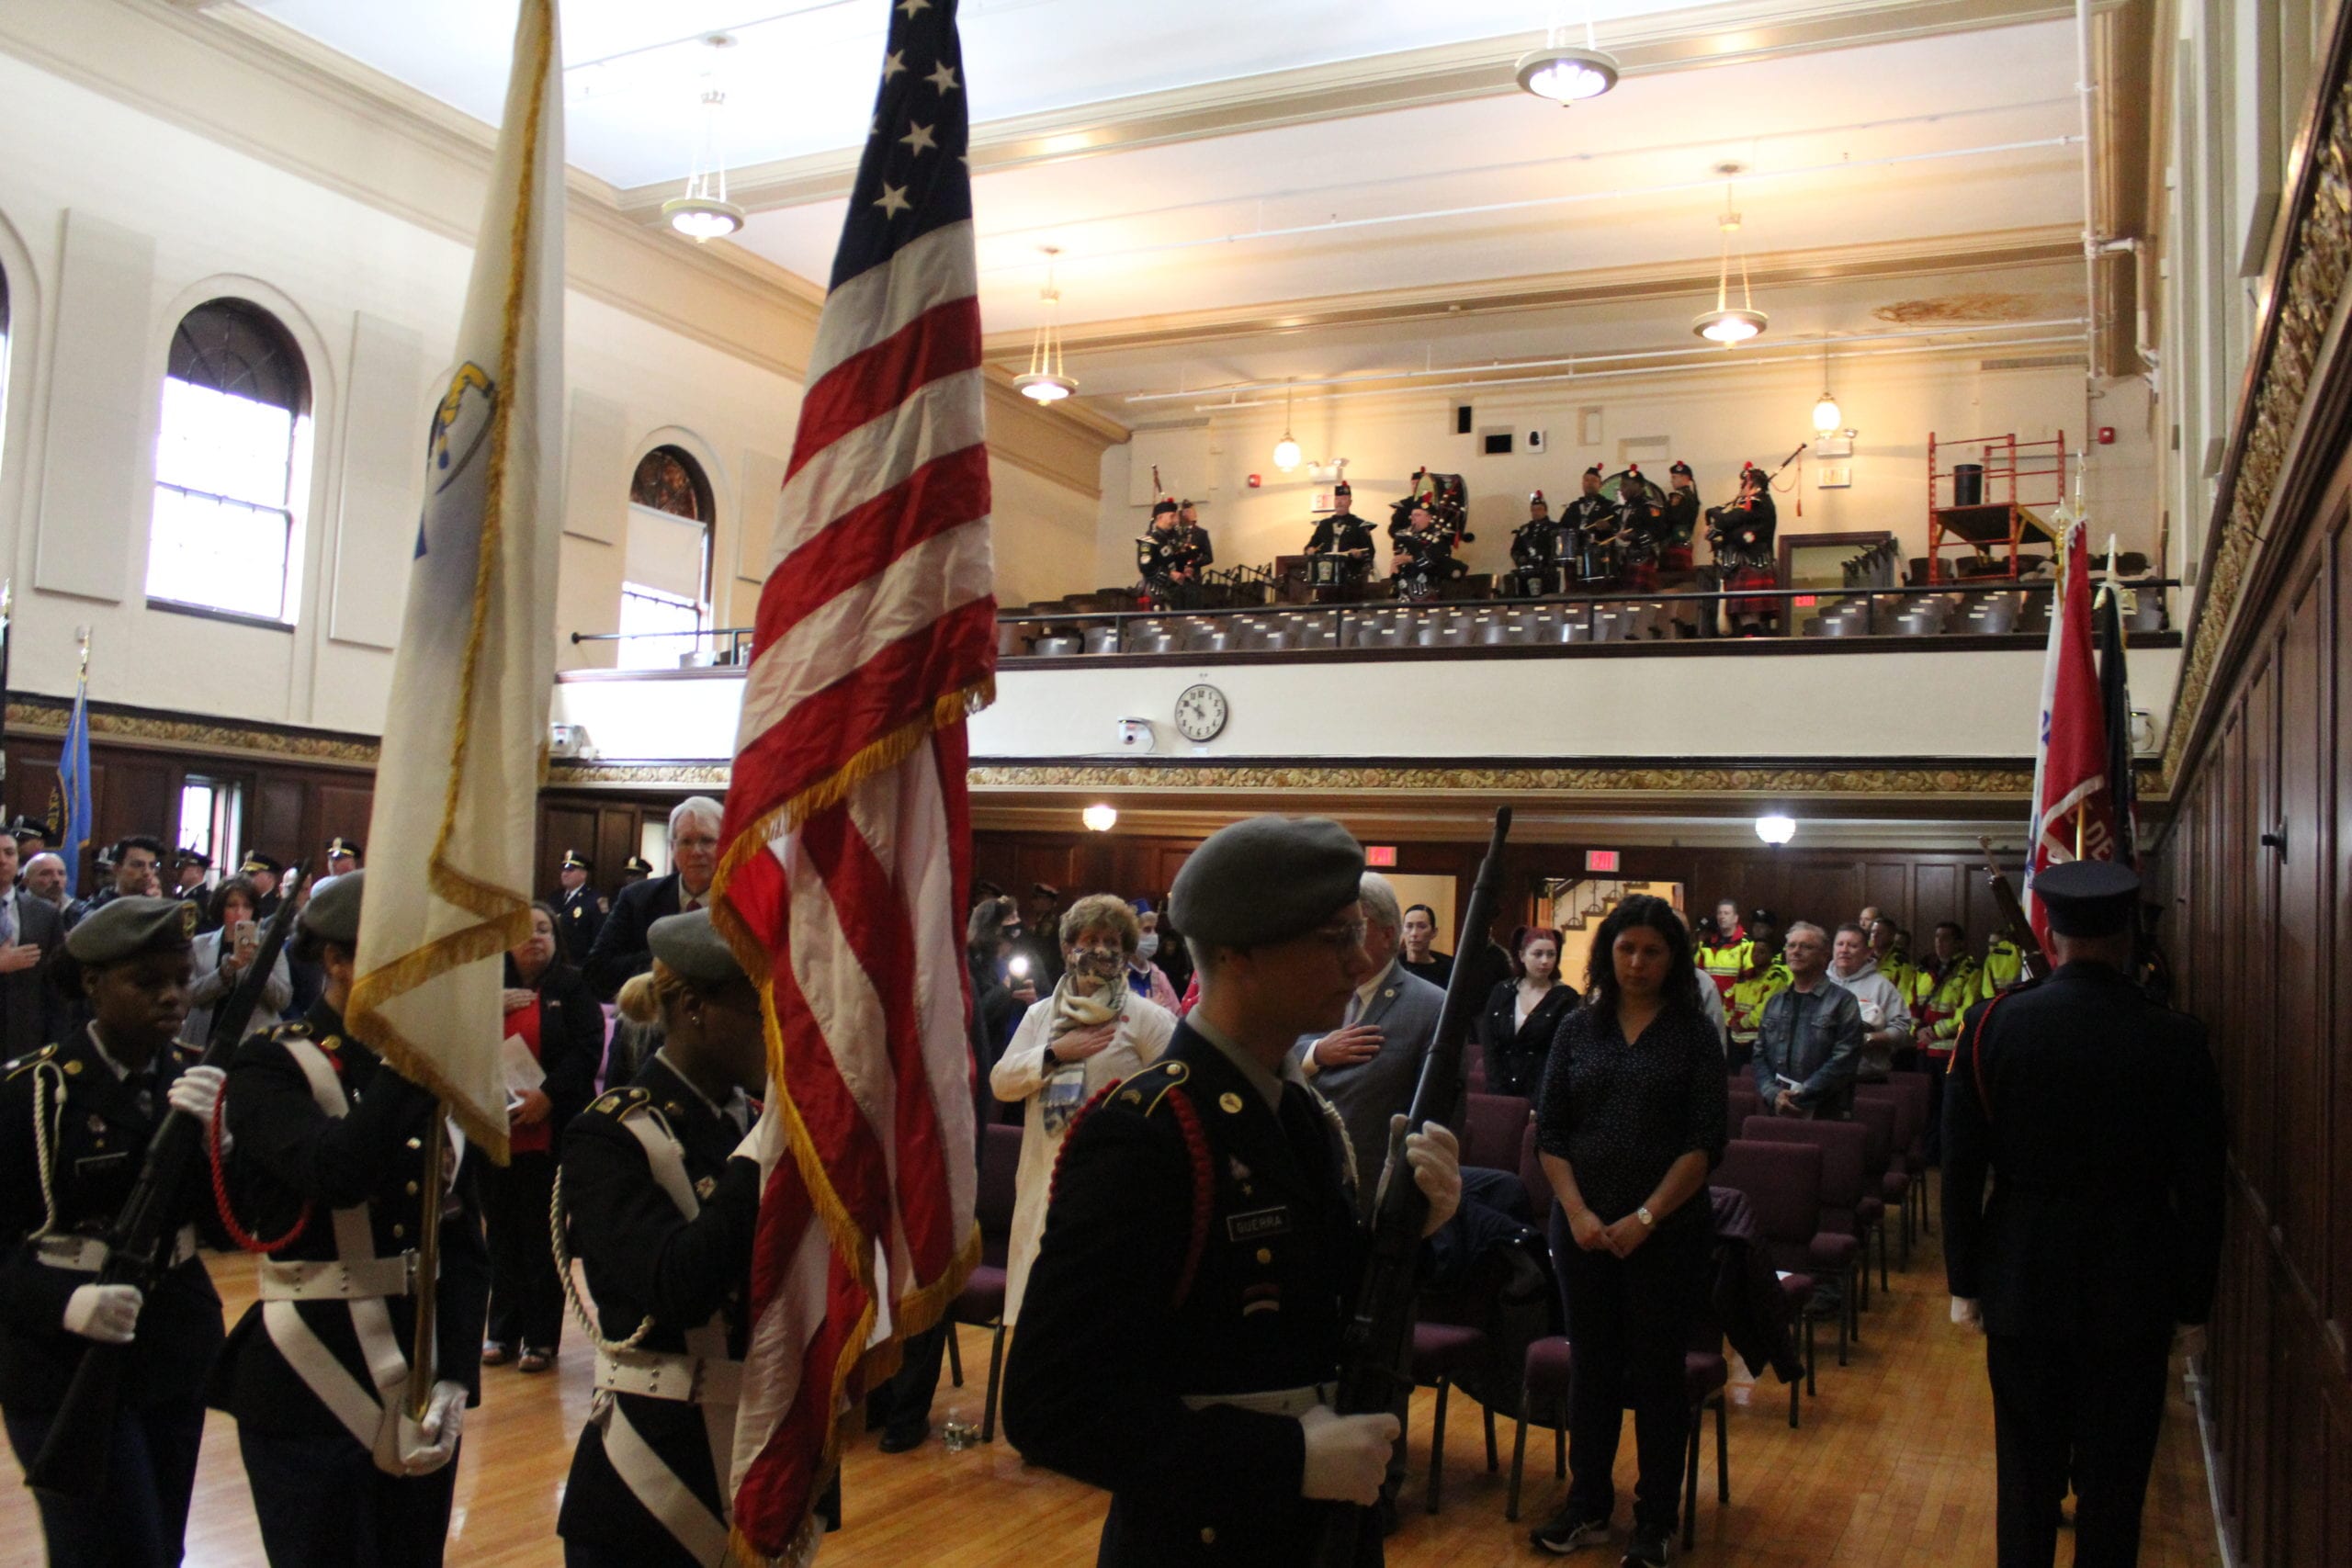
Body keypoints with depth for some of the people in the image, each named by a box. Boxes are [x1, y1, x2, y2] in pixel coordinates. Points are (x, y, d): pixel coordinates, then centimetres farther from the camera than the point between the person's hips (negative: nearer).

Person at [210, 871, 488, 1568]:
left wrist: (454, 1380, -8)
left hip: (423, 1374, 5)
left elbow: (464, 1247, 3)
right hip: (312, 1386, -5)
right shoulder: (272, 1067, -8)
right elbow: (338, 1171, -29)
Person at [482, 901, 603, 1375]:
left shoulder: (572, 987, 3)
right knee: (503, 1234, 9)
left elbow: (588, 1050, -7)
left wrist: (548, 1094, -17)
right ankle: (502, 1331, 20)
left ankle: (541, 1337, 9)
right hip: (495, 1134, 3)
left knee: (543, 1235, 2)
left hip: (550, 1134, -3)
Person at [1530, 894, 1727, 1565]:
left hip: (1669, 1232, -2)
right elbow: (1549, 1131, 3)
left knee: (1656, 1373, 6)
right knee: (1592, 1366, 11)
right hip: (1582, 1228, 2)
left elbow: (1705, 1142, -7)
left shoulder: (1694, 1033, -1)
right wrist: (1578, 1212, -9)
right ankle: (1588, 1504, 25)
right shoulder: (1577, 1028, 5)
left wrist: (1644, 1218, -13)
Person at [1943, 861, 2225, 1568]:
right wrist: (2192, 1303, 5)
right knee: (2115, 1476, 12)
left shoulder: (1991, 1025, -10)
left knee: (2026, 1466, 14)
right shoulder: (2177, 1039, -12)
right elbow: (2201, 1188, -6)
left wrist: (1964, 1282, 6)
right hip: (2133, 1291, -1)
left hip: (2021, 1284, 1)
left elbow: (1960, 1170, -5)